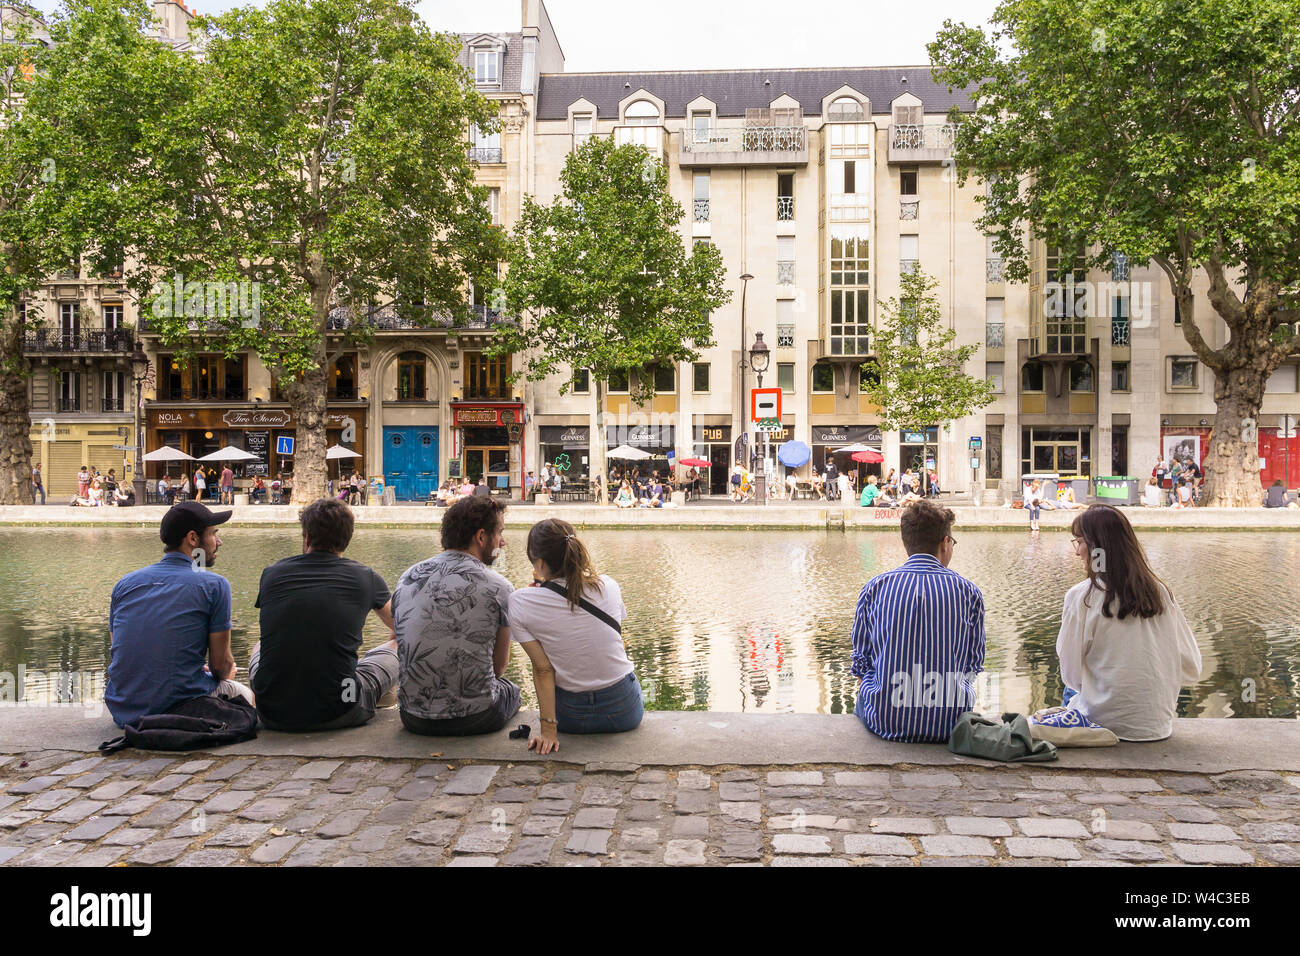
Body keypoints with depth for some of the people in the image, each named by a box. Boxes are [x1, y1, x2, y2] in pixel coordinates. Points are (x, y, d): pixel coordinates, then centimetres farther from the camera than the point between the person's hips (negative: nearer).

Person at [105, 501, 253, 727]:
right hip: (181, 707, -5)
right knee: (242, 693, 23)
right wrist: (227, 673, 21)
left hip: (122, 712, 5)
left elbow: (116, 656, 16)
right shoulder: (214, 585, -7)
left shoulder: (124, 584, 7)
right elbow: (221, 664, -3)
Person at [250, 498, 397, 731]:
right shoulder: (365, 578, 1)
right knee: (399, 646, 21)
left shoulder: (272, 574, 4)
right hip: (339, 715, -2)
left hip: (274, 714, 3)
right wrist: (393, 642, 47)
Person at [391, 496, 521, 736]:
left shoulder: (407, 578, 1)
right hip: (474, 719, -4)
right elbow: (499, 665, 2)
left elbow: (400, 646, 12)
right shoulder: (498, 587, -11)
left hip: (414, 718, 4)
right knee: (511, 691, 30)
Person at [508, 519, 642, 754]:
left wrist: (548, 730, -10)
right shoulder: (609, 586, -9)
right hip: (625, 713, 0)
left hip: (572, 719, 0)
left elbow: (543, 669, -15)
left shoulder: (520, 603, -16)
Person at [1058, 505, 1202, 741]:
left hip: (1105, 724, -4)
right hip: (1159, 726, 4)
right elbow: (1192, 668, 5)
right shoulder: (1161, 592, 0)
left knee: (1072, 692, 27)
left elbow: (1071, 674, -7)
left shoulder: (1081, 597, -13)